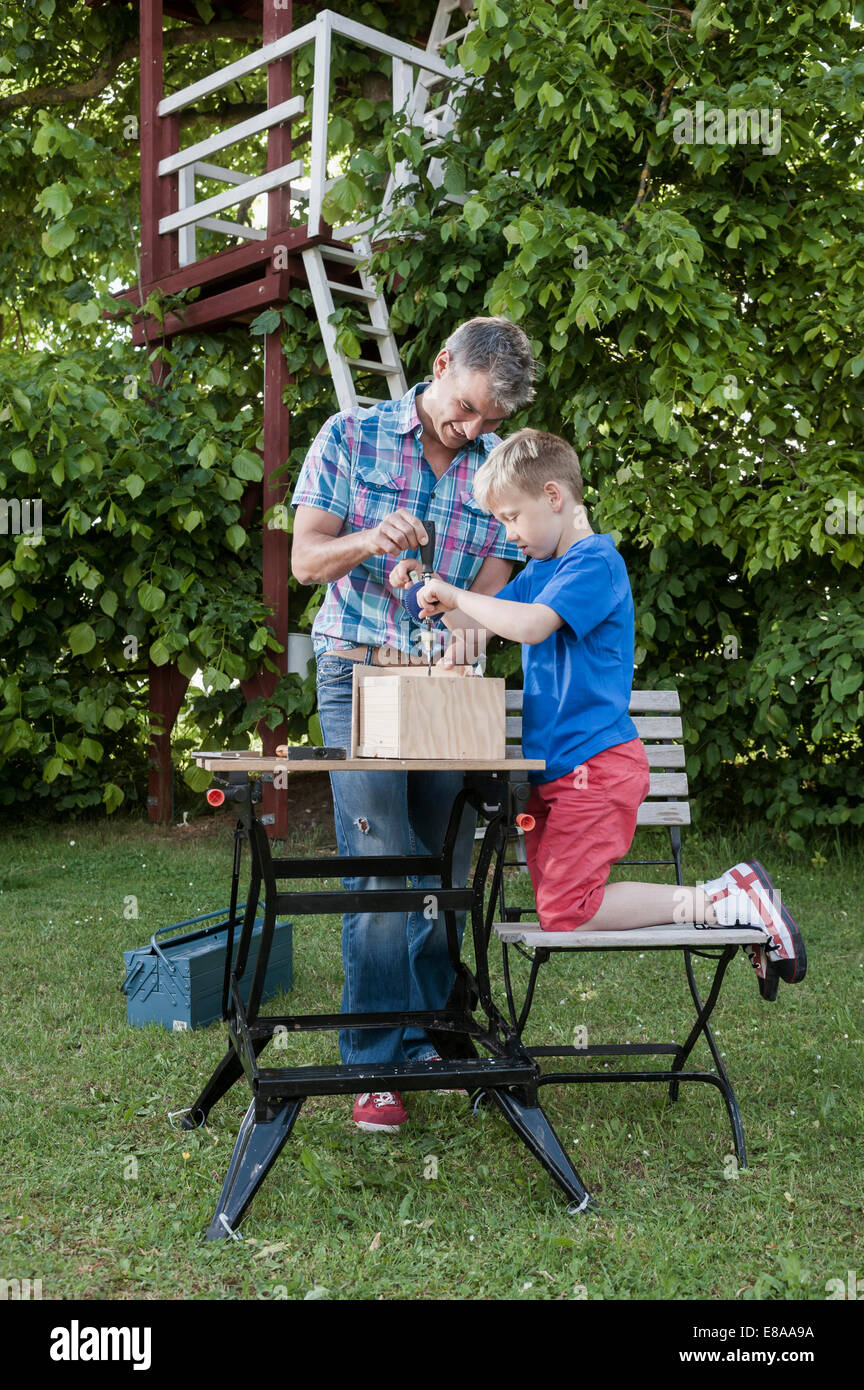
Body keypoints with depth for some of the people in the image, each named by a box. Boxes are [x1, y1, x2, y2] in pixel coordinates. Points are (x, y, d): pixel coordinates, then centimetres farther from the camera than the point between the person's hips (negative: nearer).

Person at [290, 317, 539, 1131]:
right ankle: (374, 1063, -1)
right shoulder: (350, 437, 0)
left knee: (446, 873, 5)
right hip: (358, 676, -3)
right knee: (380, 872, -10)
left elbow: (494, 576, 2)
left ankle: (426, 1039, 21)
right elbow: (306, 559, -2)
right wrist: (370, 539, -23)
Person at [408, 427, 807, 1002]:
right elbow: (479, 624, 23)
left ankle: (727, 901, -4)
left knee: (565, 915, -11)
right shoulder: (540, 569, 17)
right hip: (556, 768, 10)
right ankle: (731, 896, 8)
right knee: (556, 903, 8)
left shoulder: (596, 563, -13)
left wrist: (455, 593, -18)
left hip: (595, 767, -10)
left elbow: (532, 626, -28)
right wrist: (436, 593, 6)